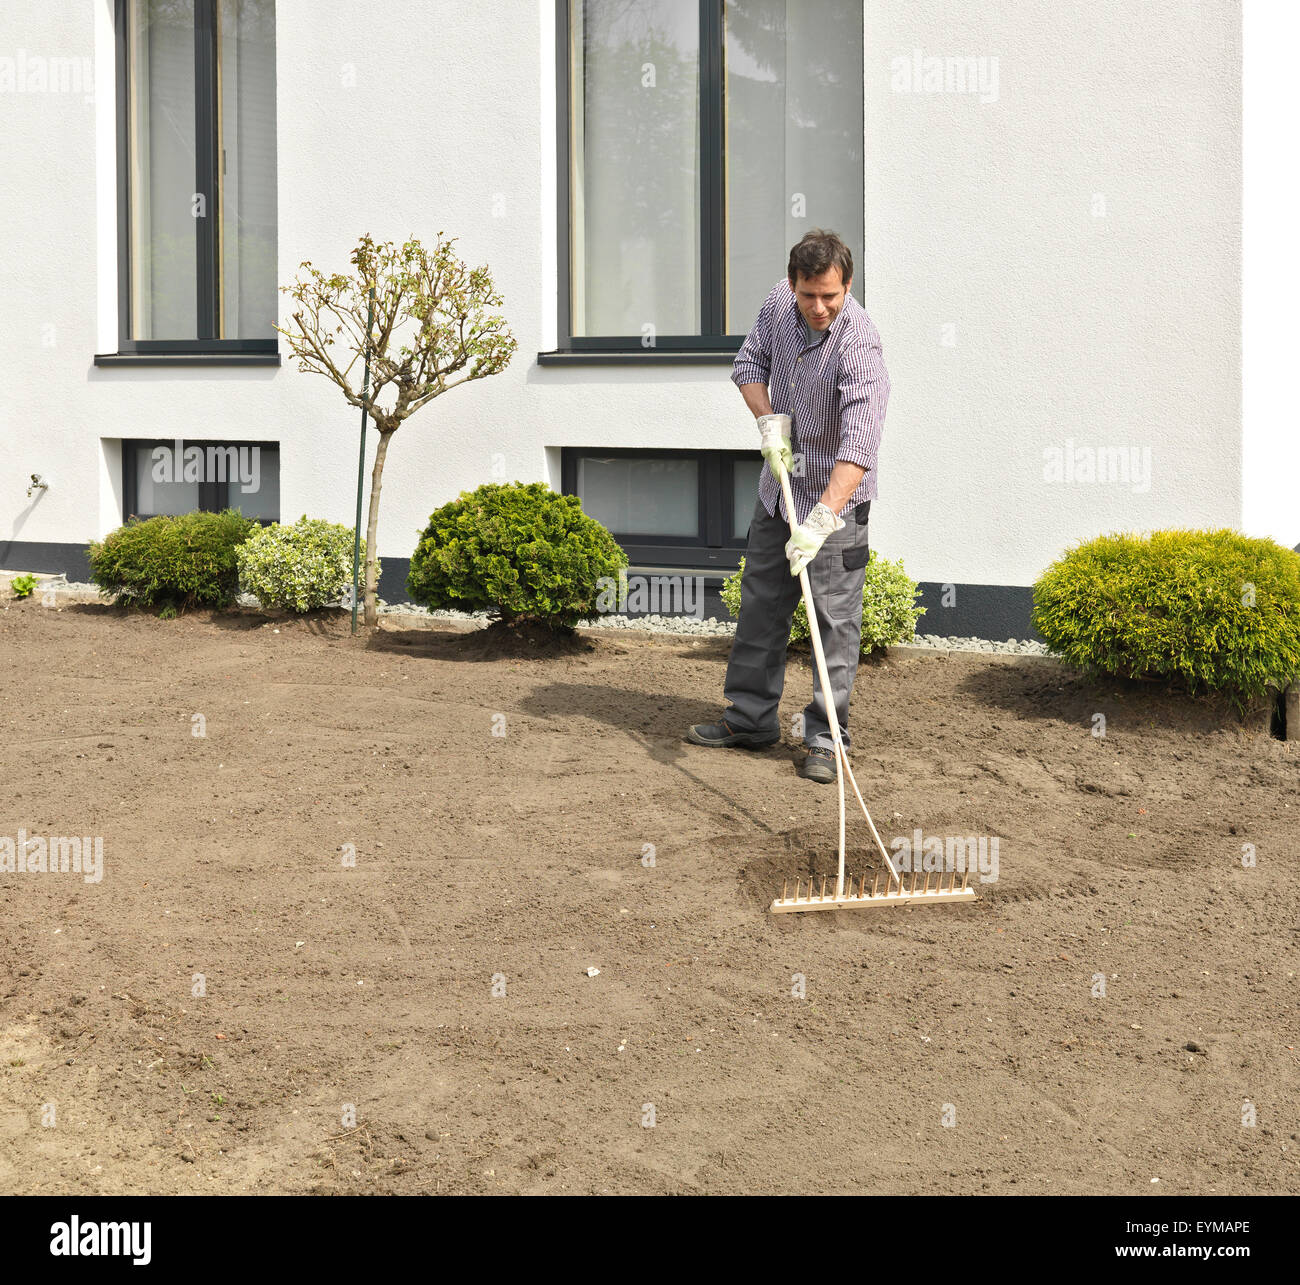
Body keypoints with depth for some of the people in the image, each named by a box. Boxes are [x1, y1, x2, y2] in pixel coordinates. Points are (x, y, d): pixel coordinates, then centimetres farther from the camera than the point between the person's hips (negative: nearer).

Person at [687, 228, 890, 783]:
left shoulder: (859, 349, -29)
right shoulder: (779, 303, -8)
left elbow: (856, 449, -39)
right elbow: (749, 365, 9)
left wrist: (819, 520, -49)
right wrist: (769, 419, -11)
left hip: (835, 496, -7)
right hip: (779, 485, 7)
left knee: (835, 617, -5)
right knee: (761, 603, 13)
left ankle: (825, 737, 2)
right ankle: (750, 718, 24)